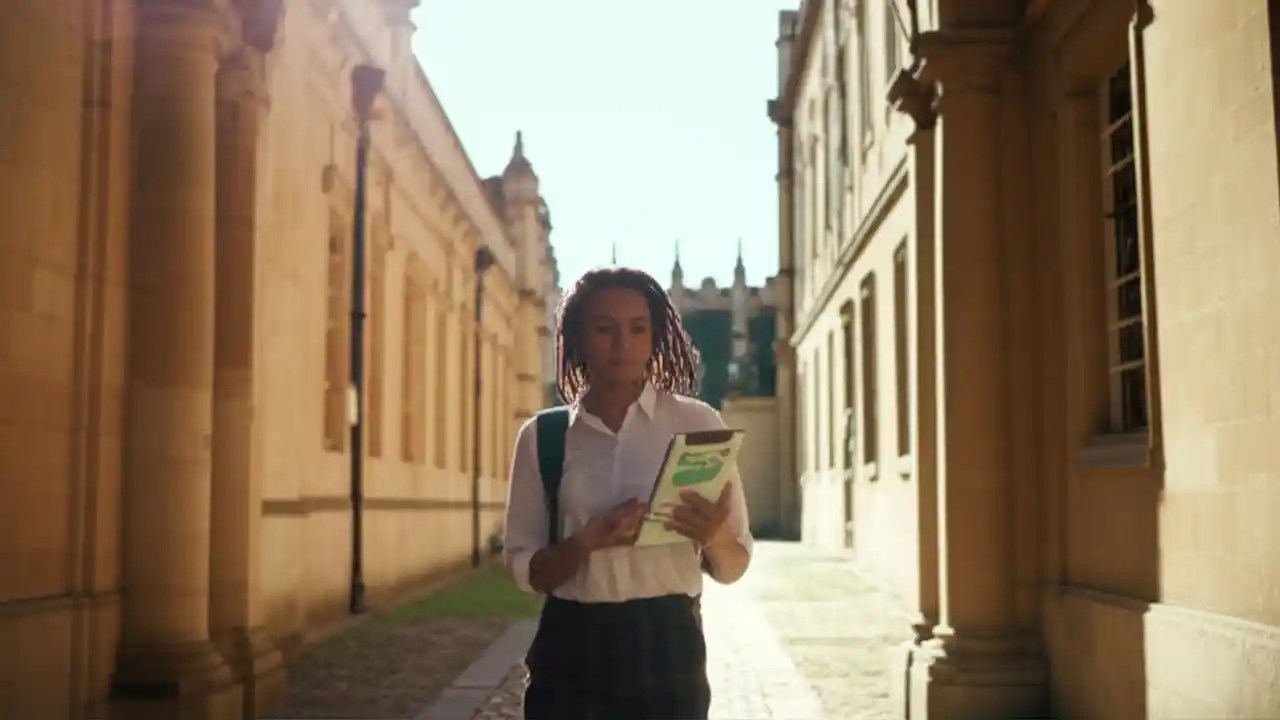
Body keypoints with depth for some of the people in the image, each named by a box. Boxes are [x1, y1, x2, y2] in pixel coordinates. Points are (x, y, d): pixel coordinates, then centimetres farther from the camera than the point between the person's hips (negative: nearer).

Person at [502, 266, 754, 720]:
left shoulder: (697, 423, -2)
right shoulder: (542, 436, 1)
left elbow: (733, 565, 1)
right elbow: (523, 568, 1)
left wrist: (714, 537, -21)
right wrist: (586, 542, -17)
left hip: (667, 646, 0)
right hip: (571, 650, 0)